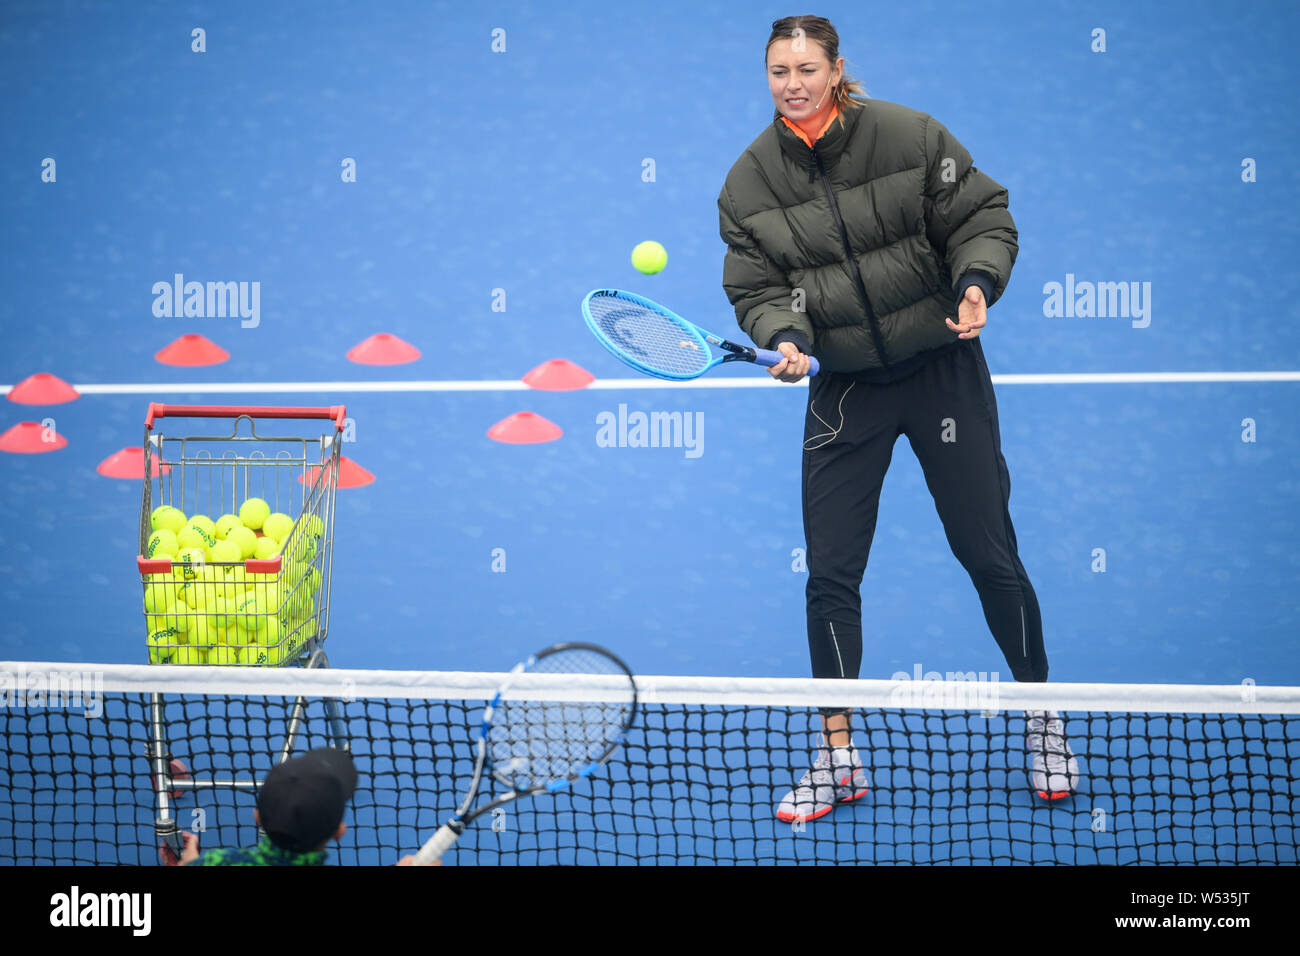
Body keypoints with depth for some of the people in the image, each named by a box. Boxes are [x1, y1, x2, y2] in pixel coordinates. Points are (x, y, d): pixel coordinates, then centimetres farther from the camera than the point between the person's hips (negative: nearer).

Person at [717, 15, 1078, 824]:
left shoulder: (911, 137, -10)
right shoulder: (750, 185, -4)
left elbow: (984, 218, -5)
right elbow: (757, 291, -2)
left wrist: (976, 281, -23)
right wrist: (785, 338, -22)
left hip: (943, 370, -2)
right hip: (846, 390, 2)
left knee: (989, 554, 1)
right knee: (831, 573, -1)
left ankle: (1043, 720, 22)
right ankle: (838, 757, 13)